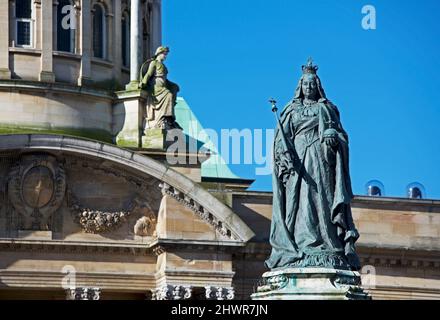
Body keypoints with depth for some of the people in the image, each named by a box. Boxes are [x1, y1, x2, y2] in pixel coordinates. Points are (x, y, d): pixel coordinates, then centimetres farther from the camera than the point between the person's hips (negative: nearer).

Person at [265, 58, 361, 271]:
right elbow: (281, 136, 5)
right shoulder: (291, 110, 17)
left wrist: (334, 137, -12)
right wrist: (286, 156, -13)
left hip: (321, 160, 0)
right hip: (297, 159, 0)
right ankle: (297, 253, -19)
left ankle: (329, 252, -19)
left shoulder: (326, 108, 17)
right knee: (299, 203, -11)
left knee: (322, 201, -11)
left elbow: (341, 134, 12)